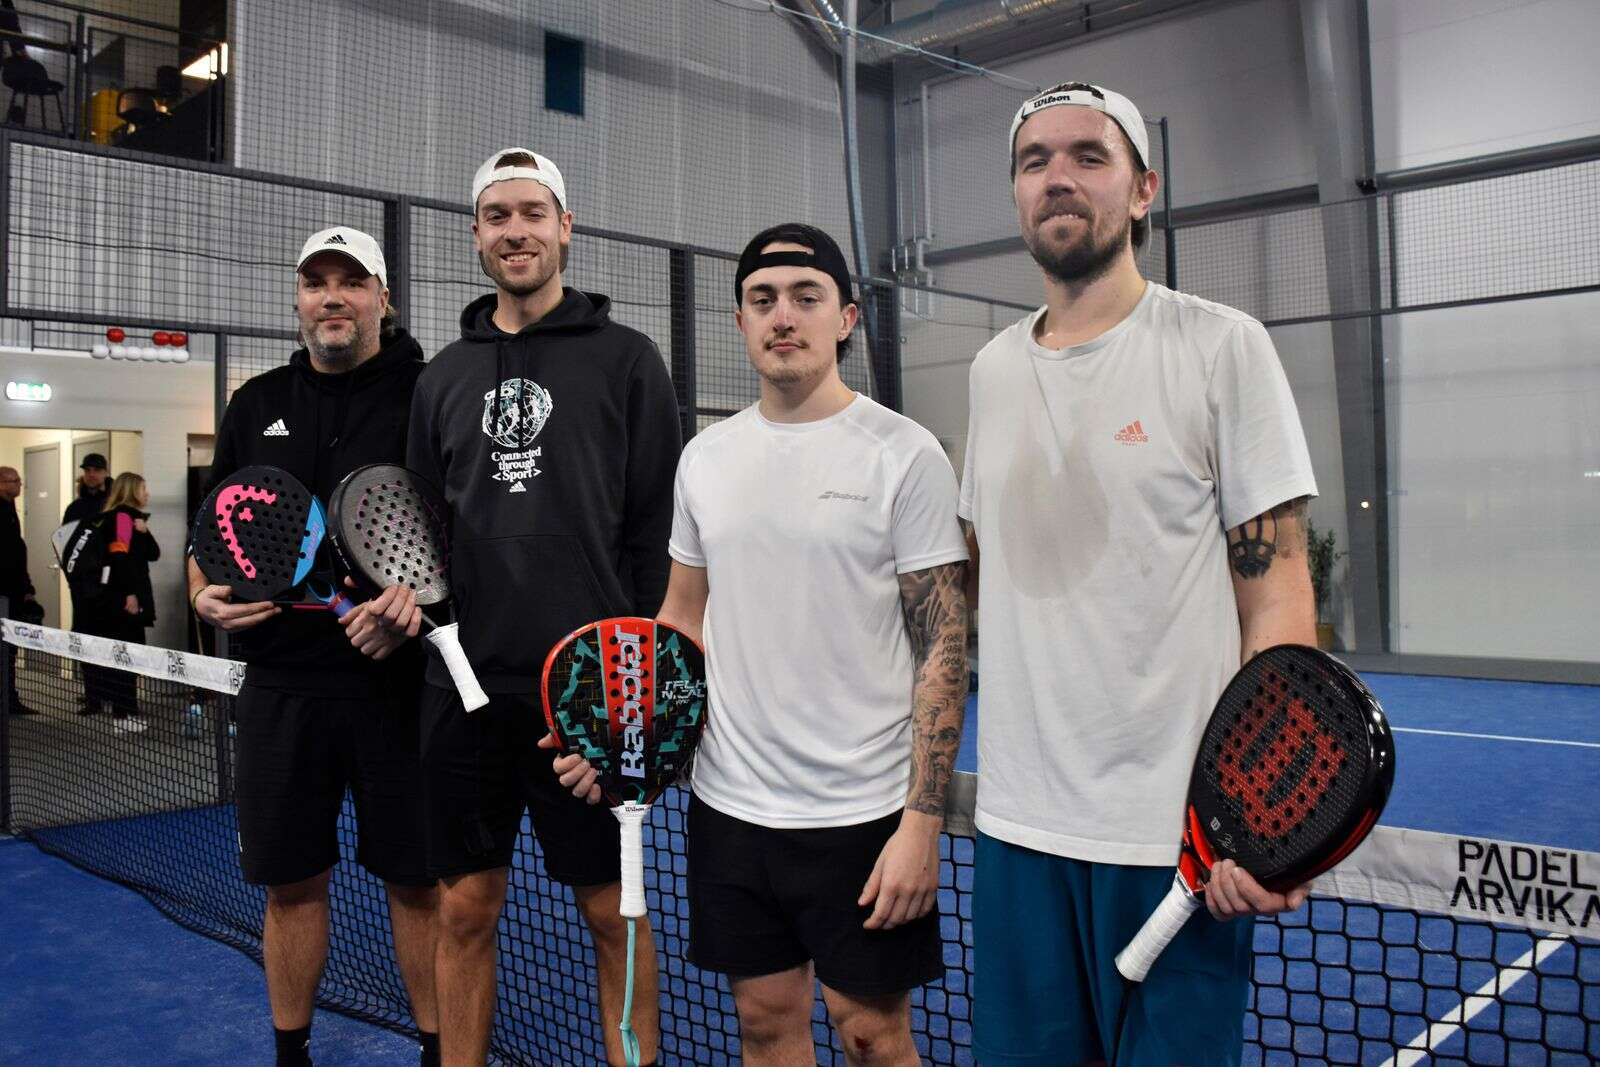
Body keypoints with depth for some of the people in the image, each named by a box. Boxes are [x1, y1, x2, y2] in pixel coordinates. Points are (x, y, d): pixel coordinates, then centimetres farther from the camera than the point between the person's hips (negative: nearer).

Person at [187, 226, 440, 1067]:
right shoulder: (256, 405, 12)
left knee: (417, 878, 6)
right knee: (291, 880, 13)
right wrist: (205, 594, -2)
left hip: (396, 681, -3)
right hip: (280, 685, 4)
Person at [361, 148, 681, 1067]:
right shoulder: (444, 376, 13)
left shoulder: (625, 358, 1)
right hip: (466, 682, 4)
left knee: (613, 909, 7)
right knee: (465, 910, 12)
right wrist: (409, 586, -1)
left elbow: (660, 528, -4)